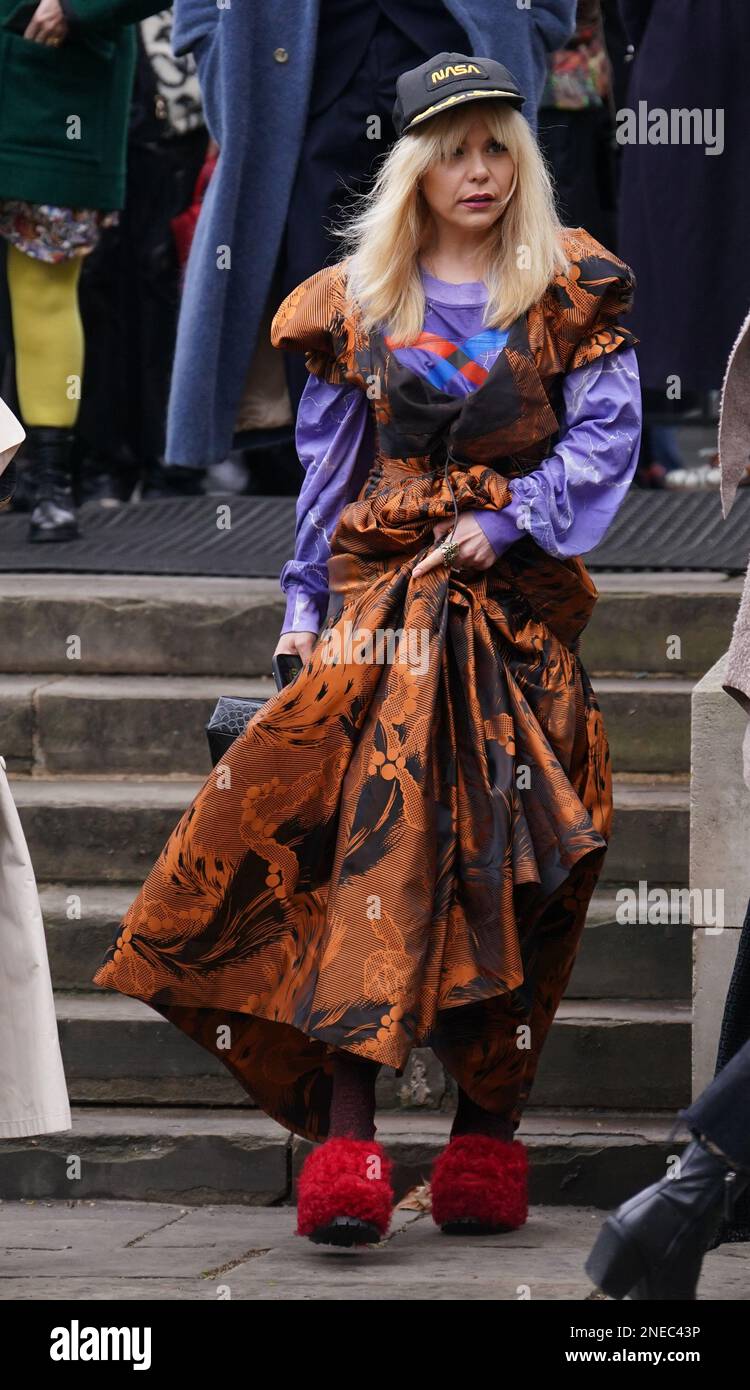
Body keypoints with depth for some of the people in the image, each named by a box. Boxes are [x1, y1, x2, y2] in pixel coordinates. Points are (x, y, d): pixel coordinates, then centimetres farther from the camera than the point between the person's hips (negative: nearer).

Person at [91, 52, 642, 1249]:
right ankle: (347, 1150, -19)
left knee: (508, 867, -2)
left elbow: (606, 435, -2)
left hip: (519, 602, -1)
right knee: (370, 845, -13)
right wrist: (306, 605, 11)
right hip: (381, 601, 1)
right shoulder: (357, 302, 10)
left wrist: (508, 522, -12)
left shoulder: (571, 293, 4)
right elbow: (328, 464, 15)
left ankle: (487, 1147, 6)